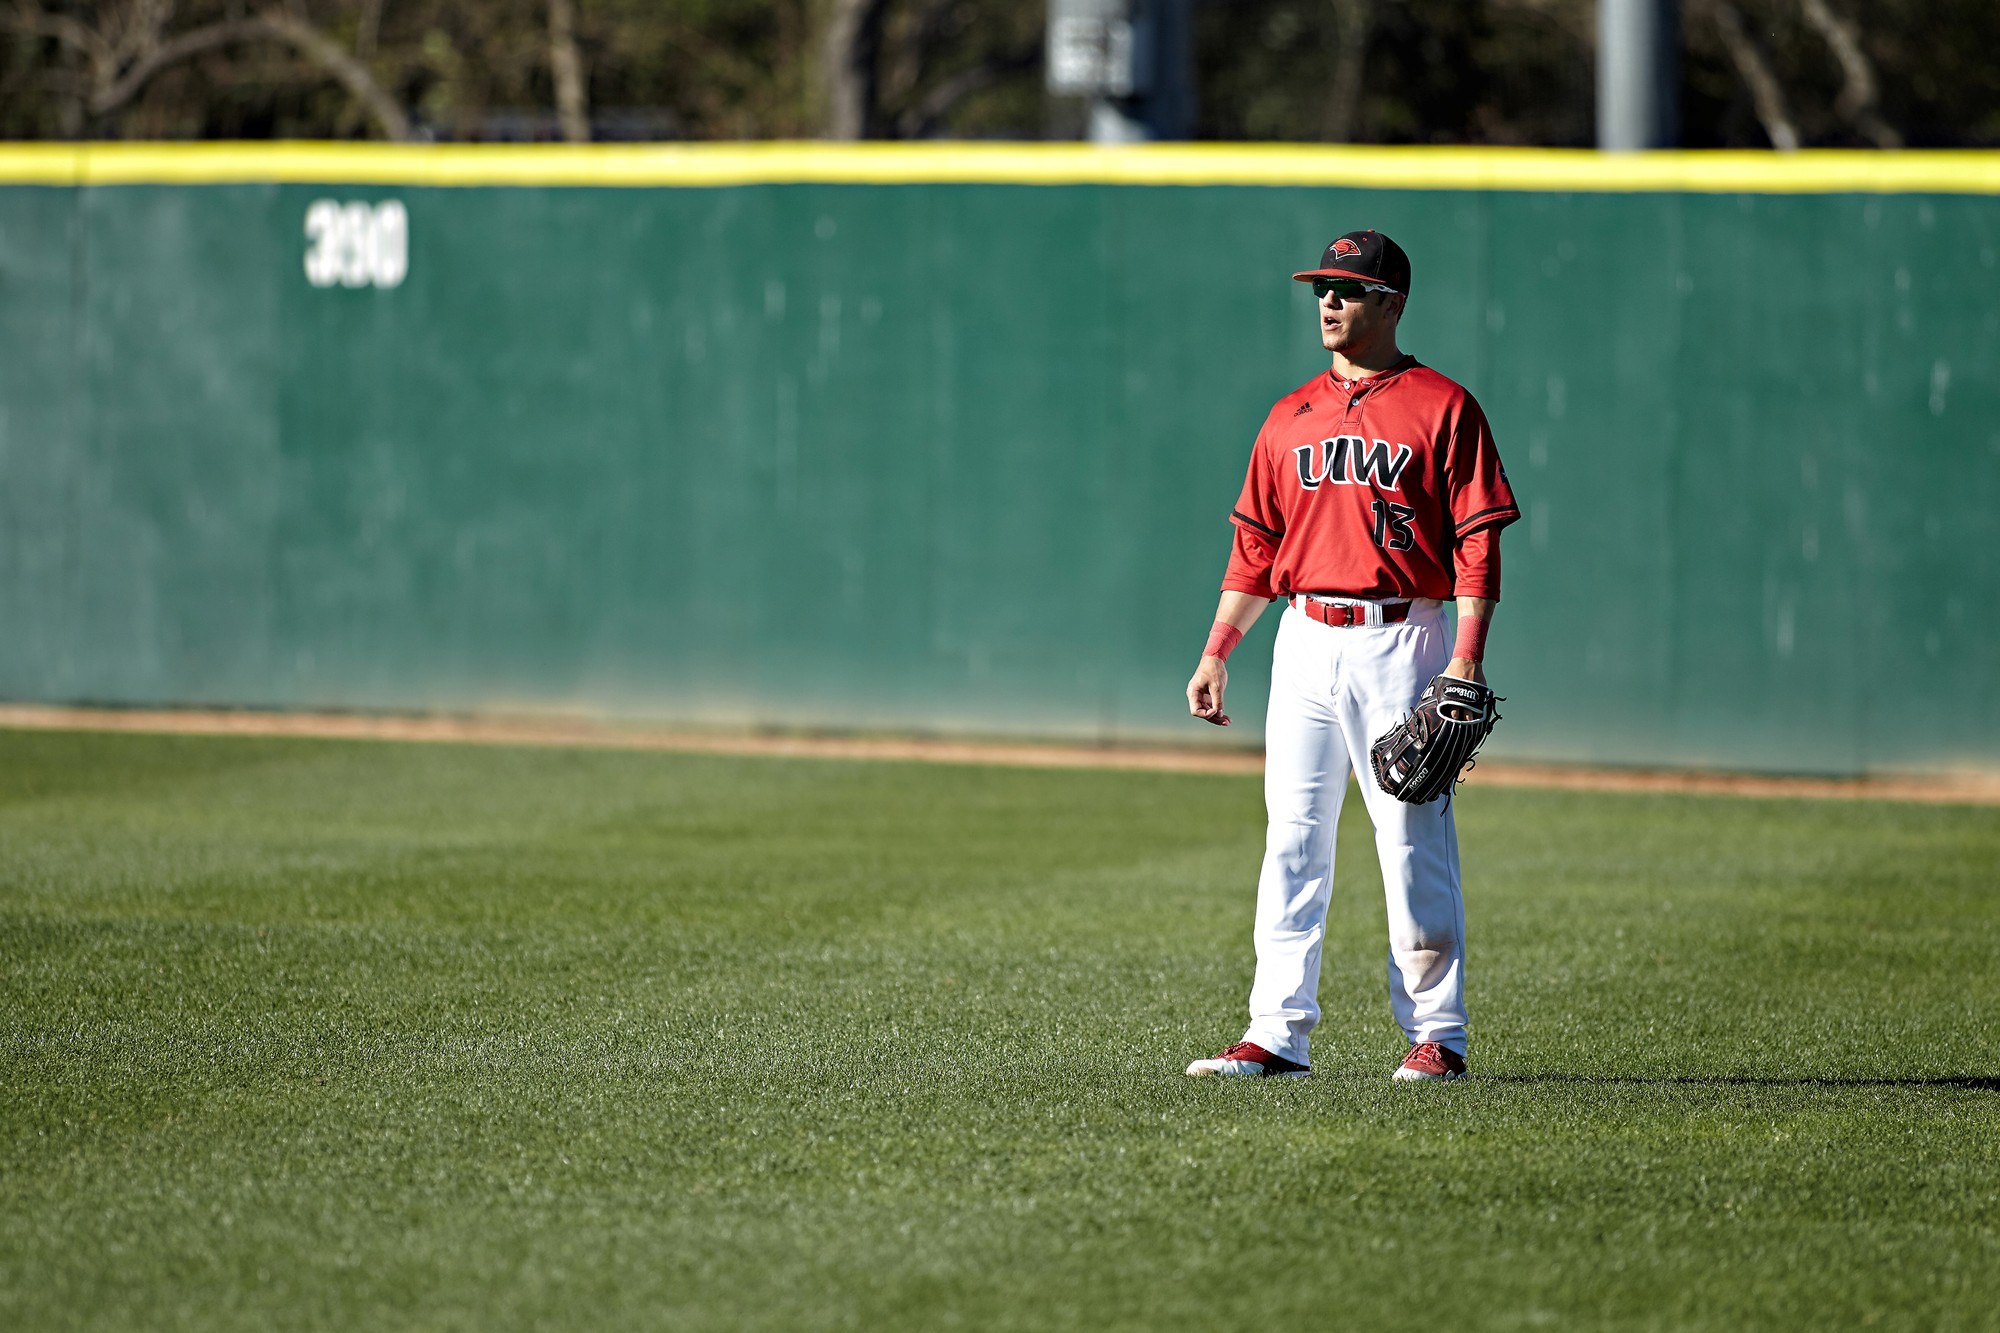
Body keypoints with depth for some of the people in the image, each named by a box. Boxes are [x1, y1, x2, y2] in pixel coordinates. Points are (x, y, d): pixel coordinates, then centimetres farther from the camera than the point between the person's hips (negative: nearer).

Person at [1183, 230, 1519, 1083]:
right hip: (1305, 644, 5)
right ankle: (1278, 1034, 2)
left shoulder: (1442, 409, -1)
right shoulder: (1291, 418, 14)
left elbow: (1477, 541, -6)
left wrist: (1467, 657, -15)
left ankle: (1436, 1034, 3)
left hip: (1401, 643, -5)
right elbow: (1255, 545, 16)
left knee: (1412, 840, -4)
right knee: (1292, 840, 2)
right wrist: (1217, 652, 9)